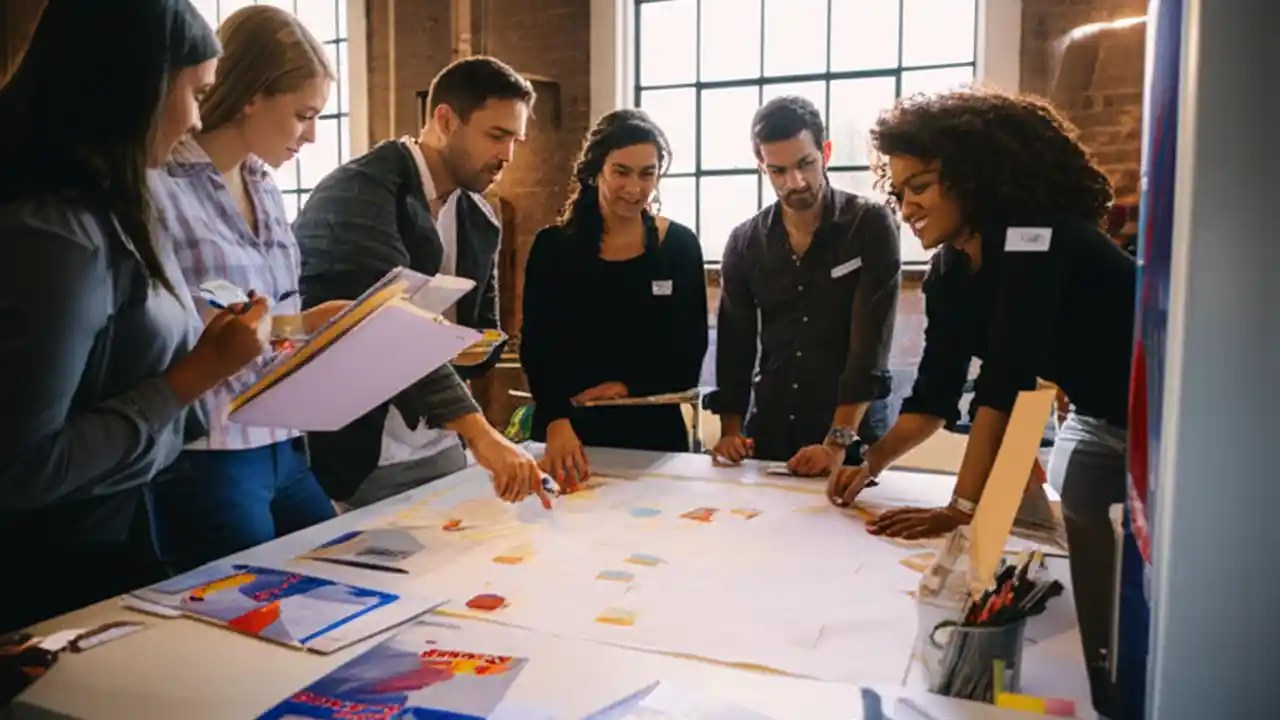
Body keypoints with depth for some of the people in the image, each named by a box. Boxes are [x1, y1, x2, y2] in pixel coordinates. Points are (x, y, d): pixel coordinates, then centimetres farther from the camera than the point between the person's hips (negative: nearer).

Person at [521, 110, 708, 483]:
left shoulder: (680, 245, 0)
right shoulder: (552, 246, -3)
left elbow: (689, 352, 1)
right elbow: (536, 347, -10)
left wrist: (628, 386, -13)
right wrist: (557, 421, -26)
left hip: (653, 430, 1)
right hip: (569, 430, 0)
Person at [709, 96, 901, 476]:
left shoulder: (871, 225, -10)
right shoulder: (744, 242, 1)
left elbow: (870, 346, -18)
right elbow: (734, 345, 4)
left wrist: (837, 441, -25)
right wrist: (730, 429, -6)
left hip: (853, 427, -3)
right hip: (770, 426, 4)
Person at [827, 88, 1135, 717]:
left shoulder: (1035, 234, -25)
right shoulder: (949, 273, -1)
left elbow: (1006, 379, -31)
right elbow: (935, 394, 0)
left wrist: (962, 506, -32)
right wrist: (870, 464, -14)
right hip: (1095, 429, 7)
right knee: (1101, 626, 12)